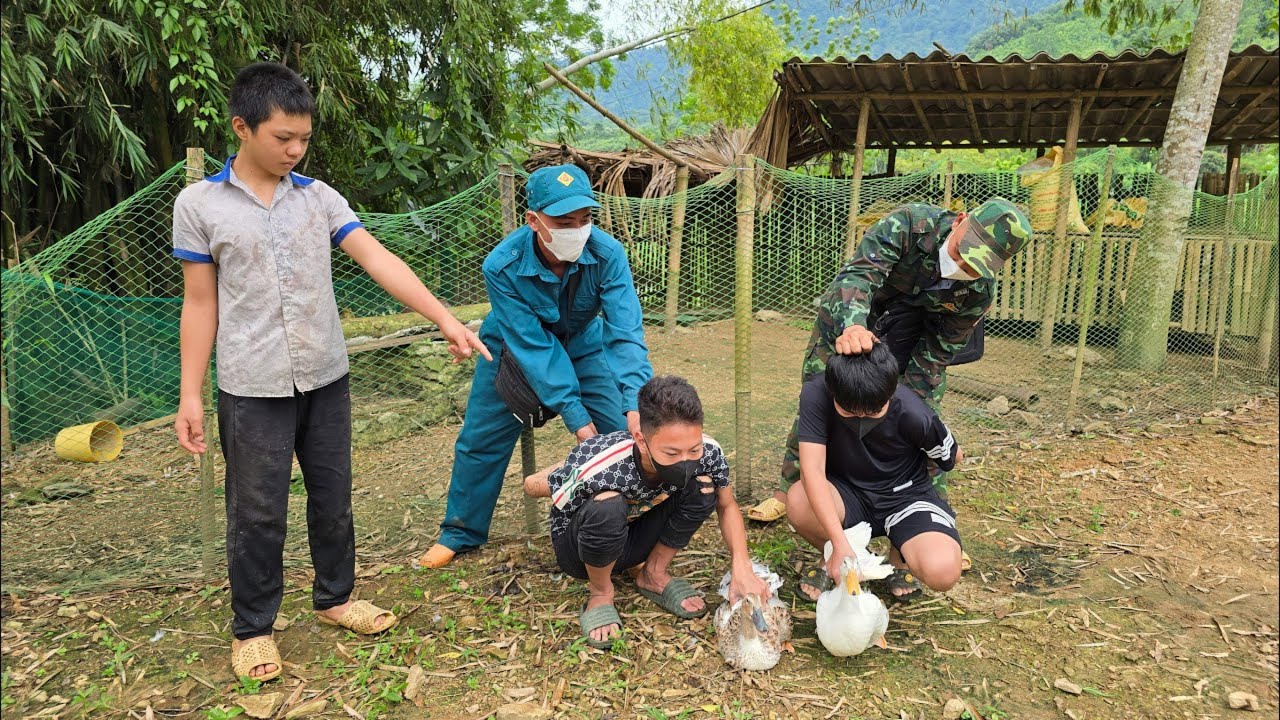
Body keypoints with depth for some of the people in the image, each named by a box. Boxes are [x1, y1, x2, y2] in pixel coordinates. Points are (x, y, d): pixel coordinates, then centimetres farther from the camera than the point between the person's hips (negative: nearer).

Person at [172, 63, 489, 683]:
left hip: (326, 378, 3)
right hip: (252, 388, -3)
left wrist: (444, 318, -17)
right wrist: (190, 396, -2)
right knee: (258, 511, 7)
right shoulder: (199, 204, -3)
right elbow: (200, 304, -1)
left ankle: (334, 597, 35)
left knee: (333, 497, 14)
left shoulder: (319, 197, 2)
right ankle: (252, 627, 26)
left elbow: (378, 260, -6)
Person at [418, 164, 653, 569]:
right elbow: (533, 346, -32)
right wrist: (574, 414, -36)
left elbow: (626, 332, -35)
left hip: (583, 345, 1)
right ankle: (461, 533, 27)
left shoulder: (607, 254, -32)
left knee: (624, 436, -9)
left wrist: (636, 403, -49)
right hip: (515, 349, -1)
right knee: (481, 440, 5)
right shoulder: (502, 266, -34)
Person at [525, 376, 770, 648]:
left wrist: (741, 567, -20)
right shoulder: (595, 469, -38)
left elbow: (726, 506, -7)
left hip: (635, 540, 4)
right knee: (607, 505, -37)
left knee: (702, 485, -18)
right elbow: (532, 486, -19)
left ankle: (654, 575, 5)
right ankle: (600, 594, -5)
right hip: (580, 549, -4)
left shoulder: (707, 452, -26)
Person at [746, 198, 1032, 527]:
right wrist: (851, 325, -64)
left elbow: (935, 355, -15)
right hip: (846, 318, -2)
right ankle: (788, 489, 17)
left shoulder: (980, 291, -23)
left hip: (910, 333, 2)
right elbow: (858, 273, -44)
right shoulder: (910, 223, -34)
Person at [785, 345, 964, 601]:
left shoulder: (914, 415, -25)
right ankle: (835, 561, 1)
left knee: (943, 571, -30)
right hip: (847, 493, 1)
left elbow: (952, 456, -3)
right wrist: (840, 544, -42)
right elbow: (811, 470, -34)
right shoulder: (816, 395, -25)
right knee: (799, 502, -35)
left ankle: (899, 555, 9)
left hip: (904, 494, 0)